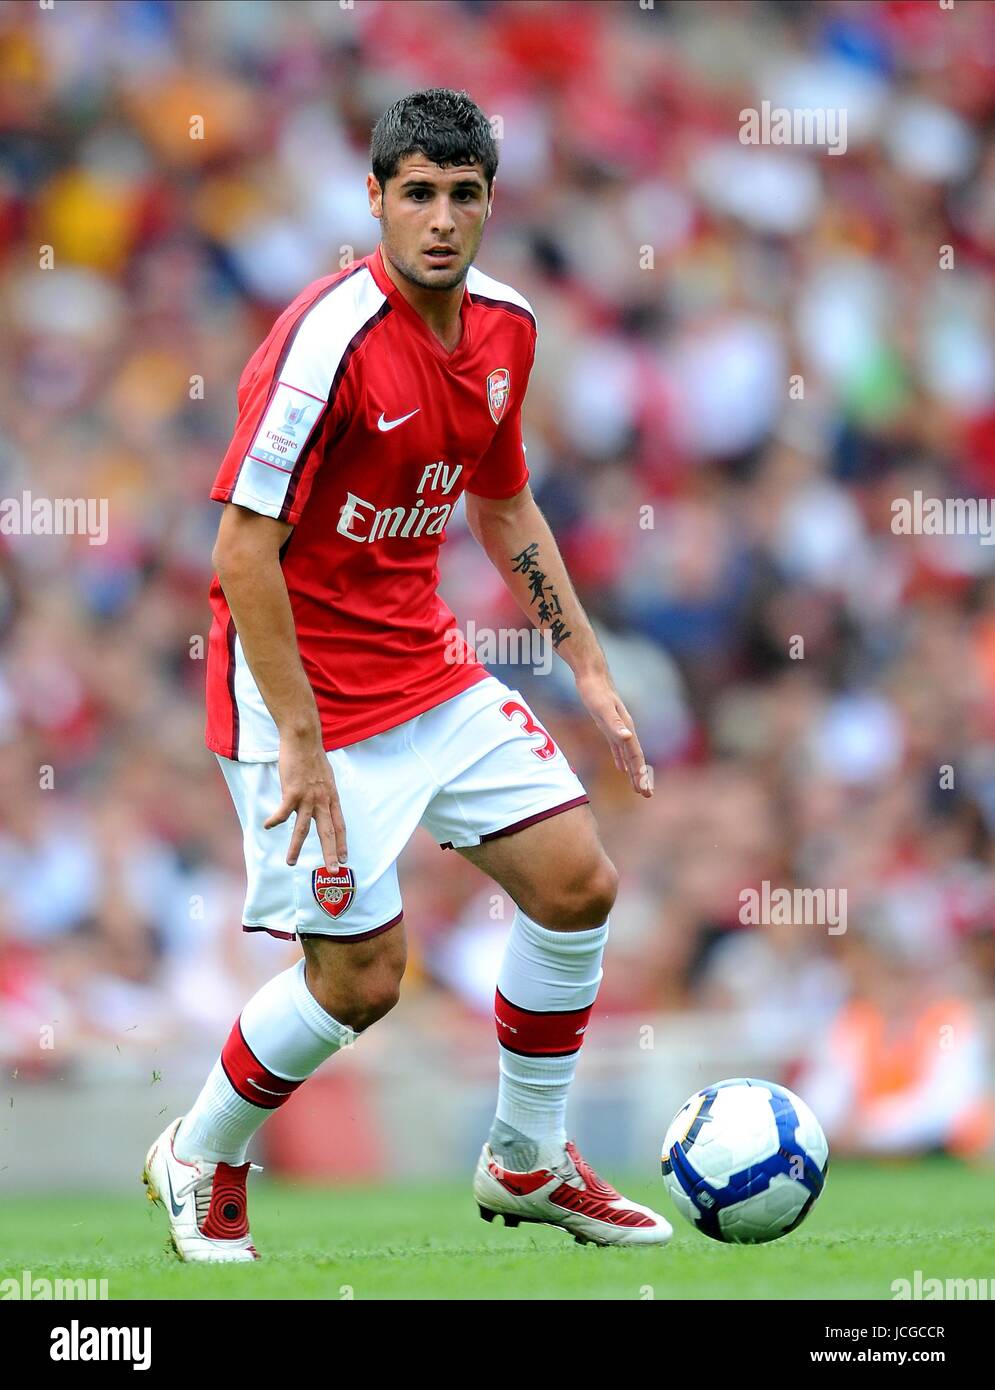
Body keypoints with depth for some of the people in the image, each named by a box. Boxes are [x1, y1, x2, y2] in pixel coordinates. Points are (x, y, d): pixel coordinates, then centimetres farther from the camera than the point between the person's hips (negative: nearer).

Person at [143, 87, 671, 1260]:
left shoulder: (503, 328, 2)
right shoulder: (331, 337, -23)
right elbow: (242, 549, -23)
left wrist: (588, 668, 15)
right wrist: (301, 743, -24)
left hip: (428, 670, 8)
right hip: (306, 689, -8)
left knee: (577, 886, 4)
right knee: (361, 975, -8)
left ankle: (529, 1163, 23)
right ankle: (200, 1164, 18)